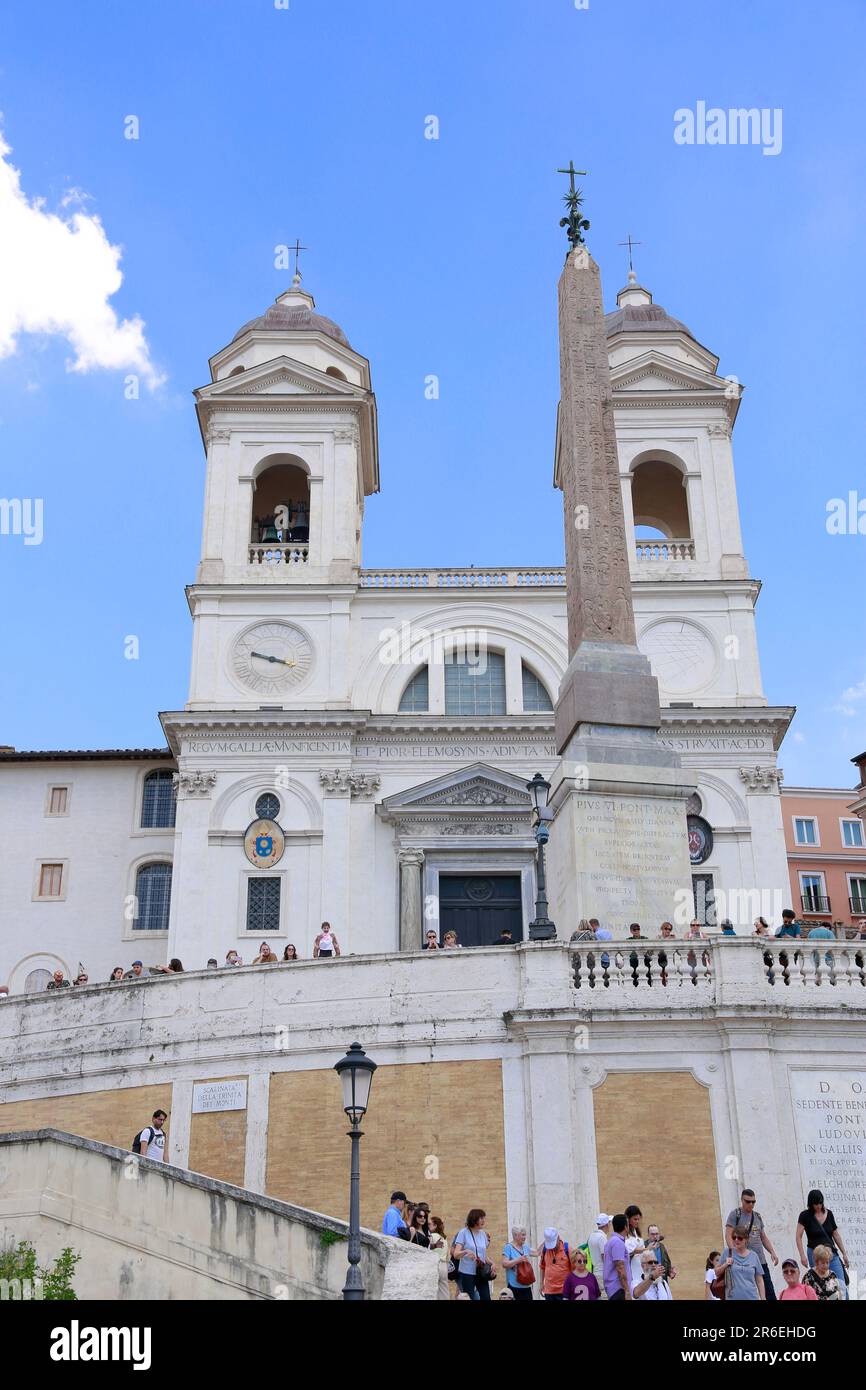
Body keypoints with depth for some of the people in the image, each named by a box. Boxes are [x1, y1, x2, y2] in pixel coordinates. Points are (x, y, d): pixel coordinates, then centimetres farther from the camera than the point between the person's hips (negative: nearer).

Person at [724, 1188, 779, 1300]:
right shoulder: (735, 1214, -3)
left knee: (769, 1292, 2)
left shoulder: (757, 1216, 15)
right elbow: (728, 1235, -10)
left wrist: (772, 1252, 8)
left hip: (760, 1260, 6)